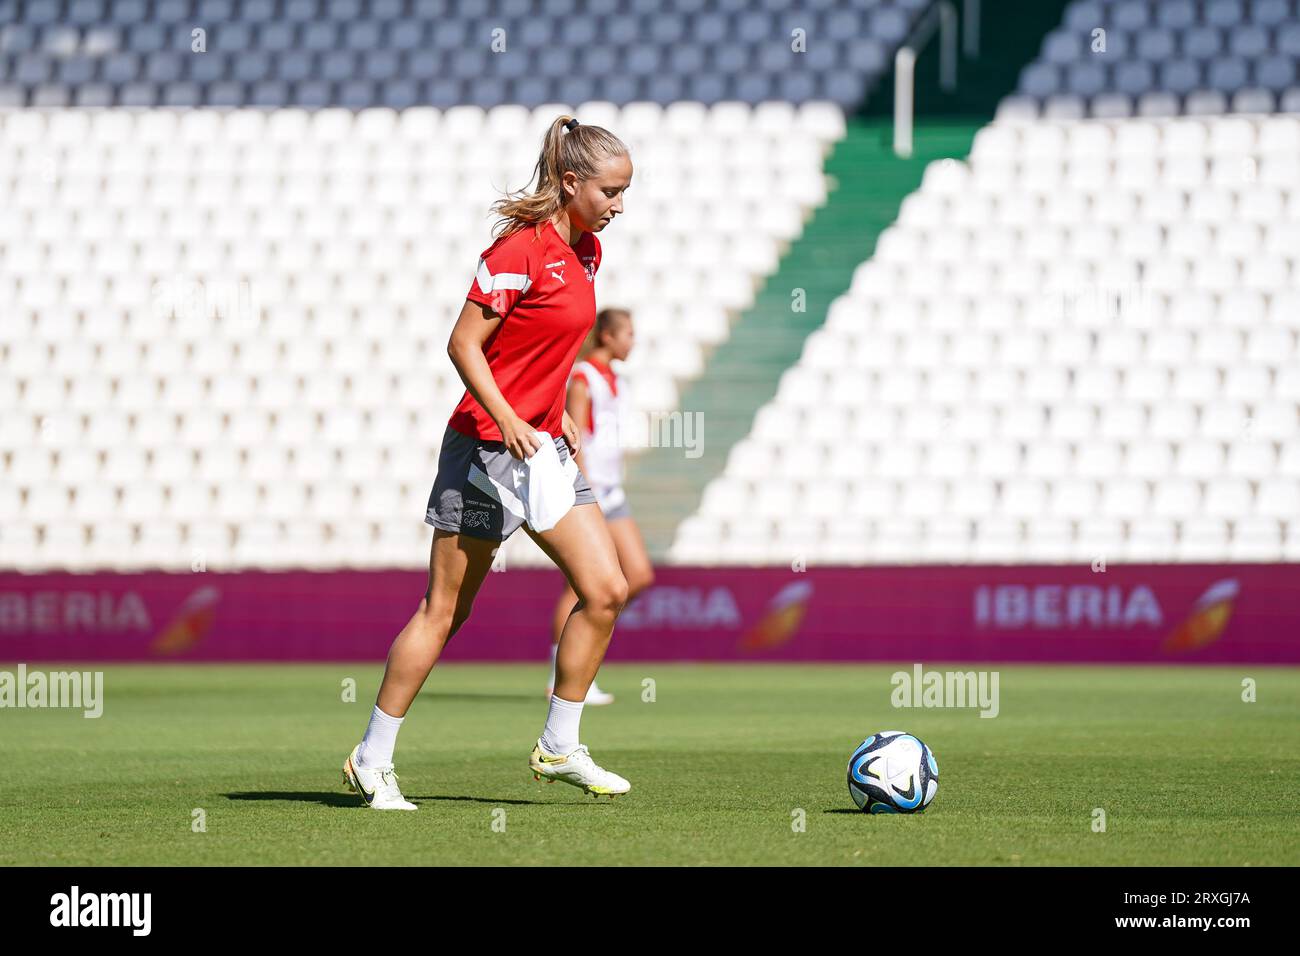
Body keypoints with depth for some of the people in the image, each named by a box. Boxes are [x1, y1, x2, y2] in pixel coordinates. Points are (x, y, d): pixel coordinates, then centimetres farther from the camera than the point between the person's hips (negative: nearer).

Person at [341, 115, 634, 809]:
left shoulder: (586, 250, 10)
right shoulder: (519, 248, -16)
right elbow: (464, 344, -18)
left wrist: (558, 415, 17)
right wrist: (509, 422, -25)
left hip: (541, 443, 8)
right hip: (485, 446, -8)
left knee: (606, 589, -2)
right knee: (444, 610, -1)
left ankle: (559, 747, 9)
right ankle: (372, 760, 10)